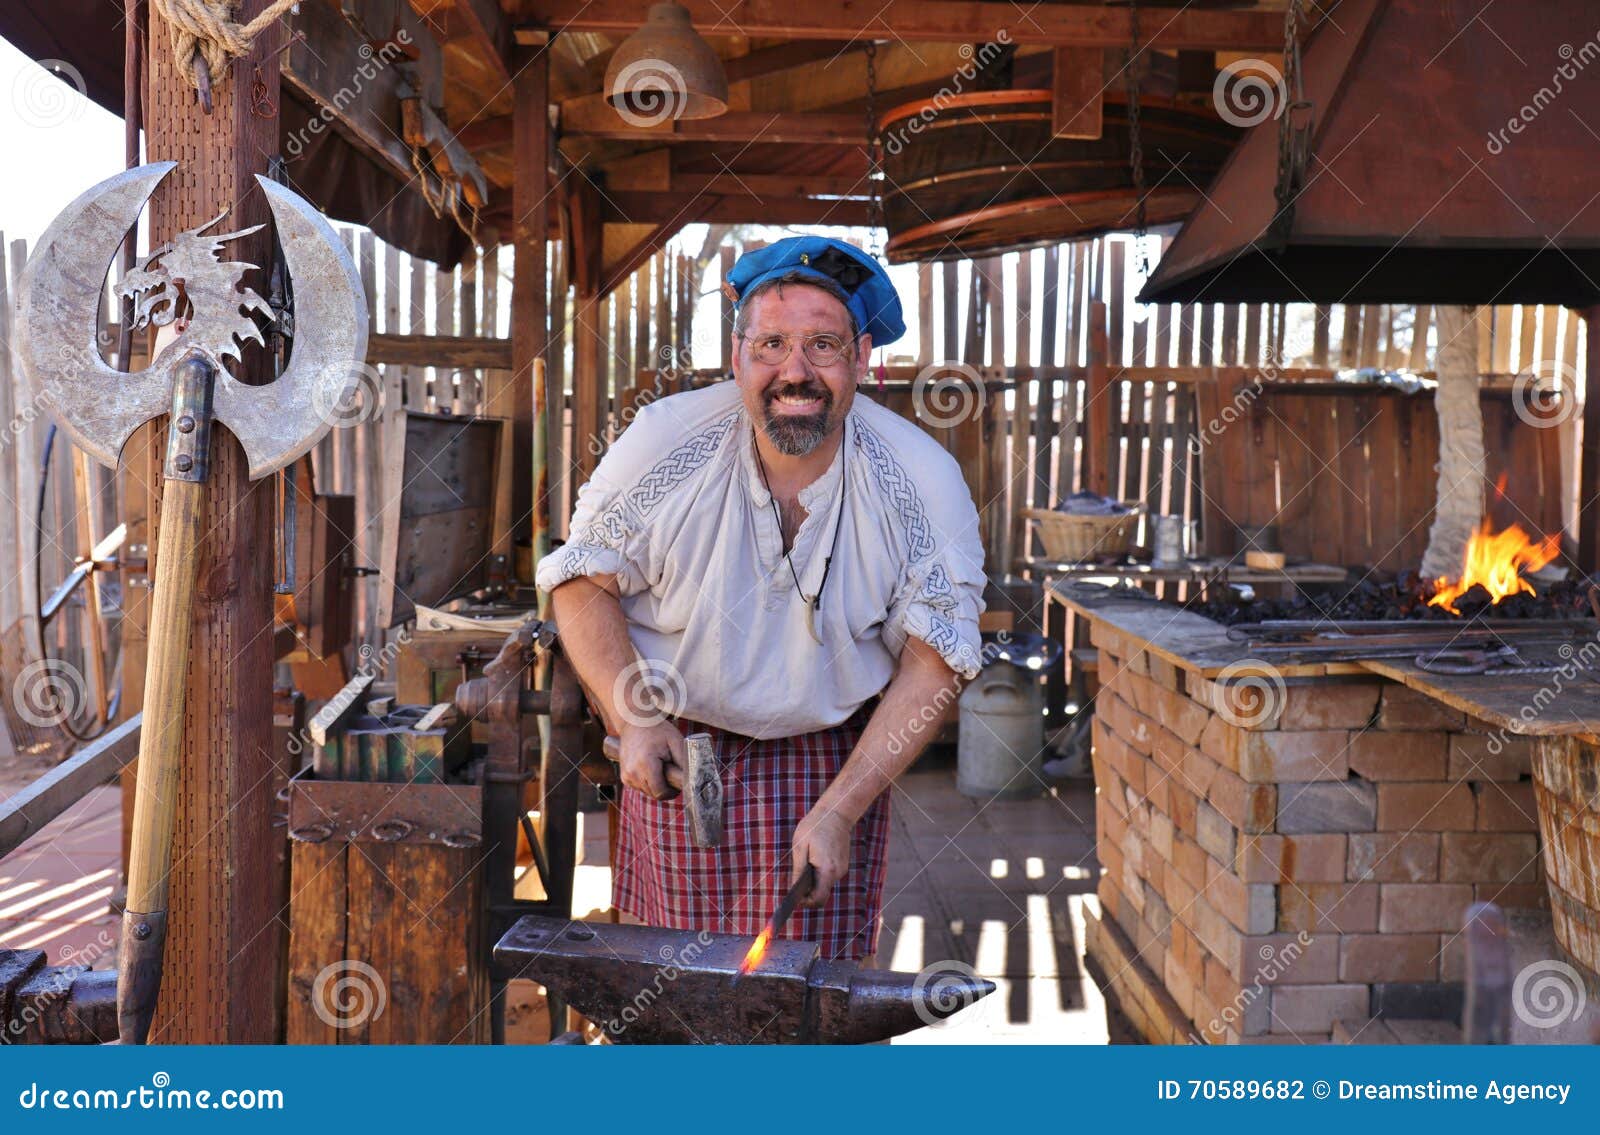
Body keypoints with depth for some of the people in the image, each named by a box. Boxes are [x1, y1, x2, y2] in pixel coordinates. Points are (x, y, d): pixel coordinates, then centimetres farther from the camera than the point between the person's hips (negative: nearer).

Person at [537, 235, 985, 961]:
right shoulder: (666, 443, -15)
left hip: (832, 758, 0)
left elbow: (934, 665, -11)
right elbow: (584, 581, -5)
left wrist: (839, 810, -17)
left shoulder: (922, 482, -15)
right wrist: (635, 722, -18)